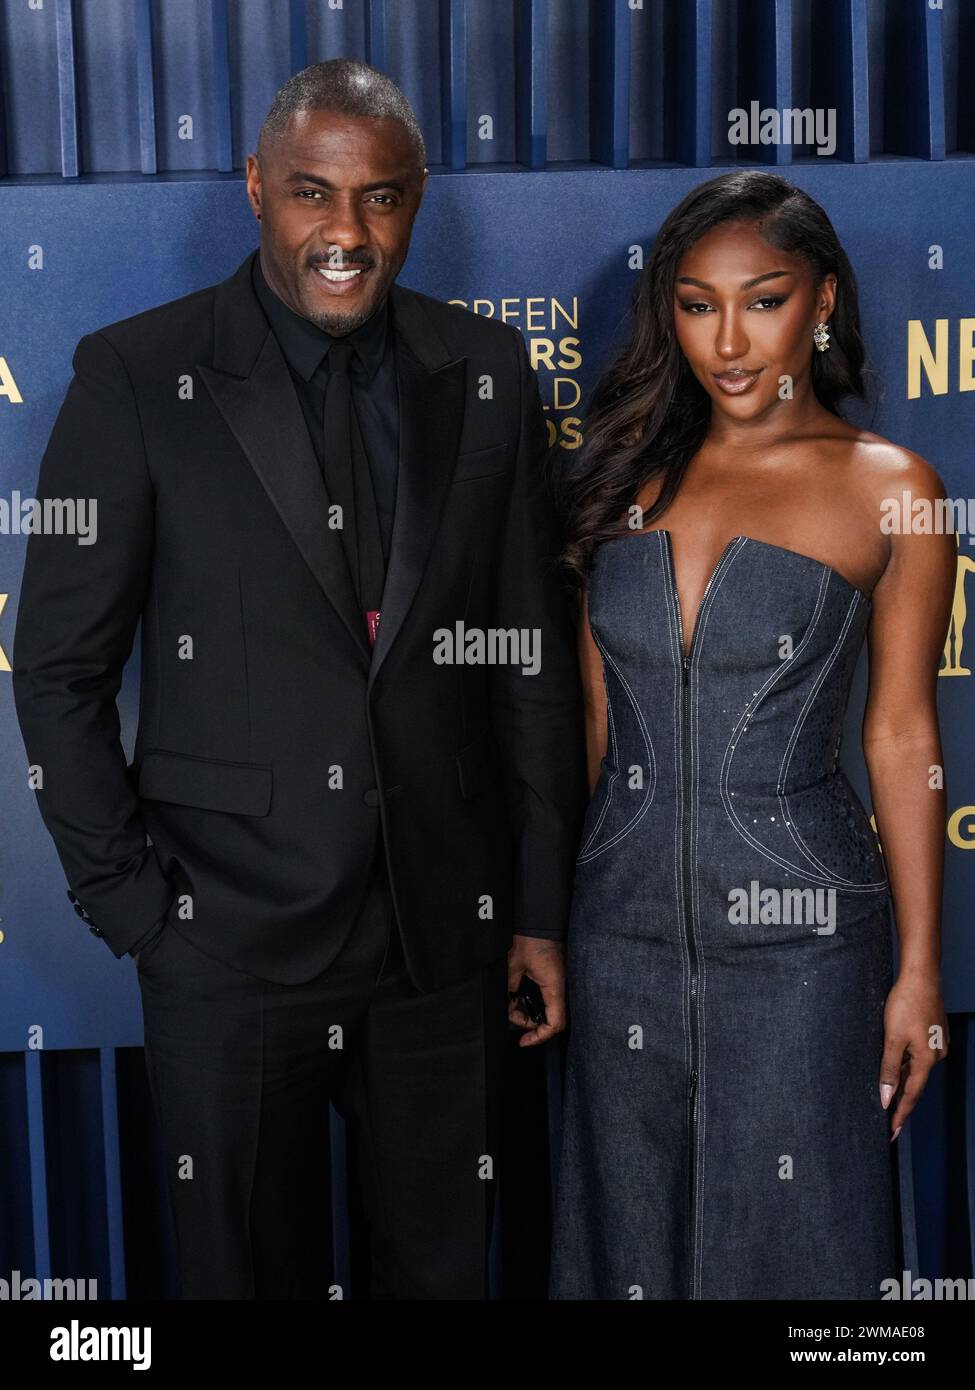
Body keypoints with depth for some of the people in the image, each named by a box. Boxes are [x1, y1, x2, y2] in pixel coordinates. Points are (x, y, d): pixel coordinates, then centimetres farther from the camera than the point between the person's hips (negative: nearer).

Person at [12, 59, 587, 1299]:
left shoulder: (485, 373, 2)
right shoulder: (137, 376, -7)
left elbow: (535, 653, 6)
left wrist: (543, 907, 6)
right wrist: (128, 900, -7)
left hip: (445, 929, 3)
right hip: (230, 932, -2)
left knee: (444, 1265, 18)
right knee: (246, 1266, 15)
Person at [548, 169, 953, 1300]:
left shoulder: (888, 487, -4)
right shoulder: (631, 472, 5)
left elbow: (902, 735, -3)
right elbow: (594, 715, 10)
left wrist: (918, 966, -3)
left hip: (795, 920, -3)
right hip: (622, 911, 4)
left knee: (782, 1235, 10)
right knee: (629, 1225, 18)